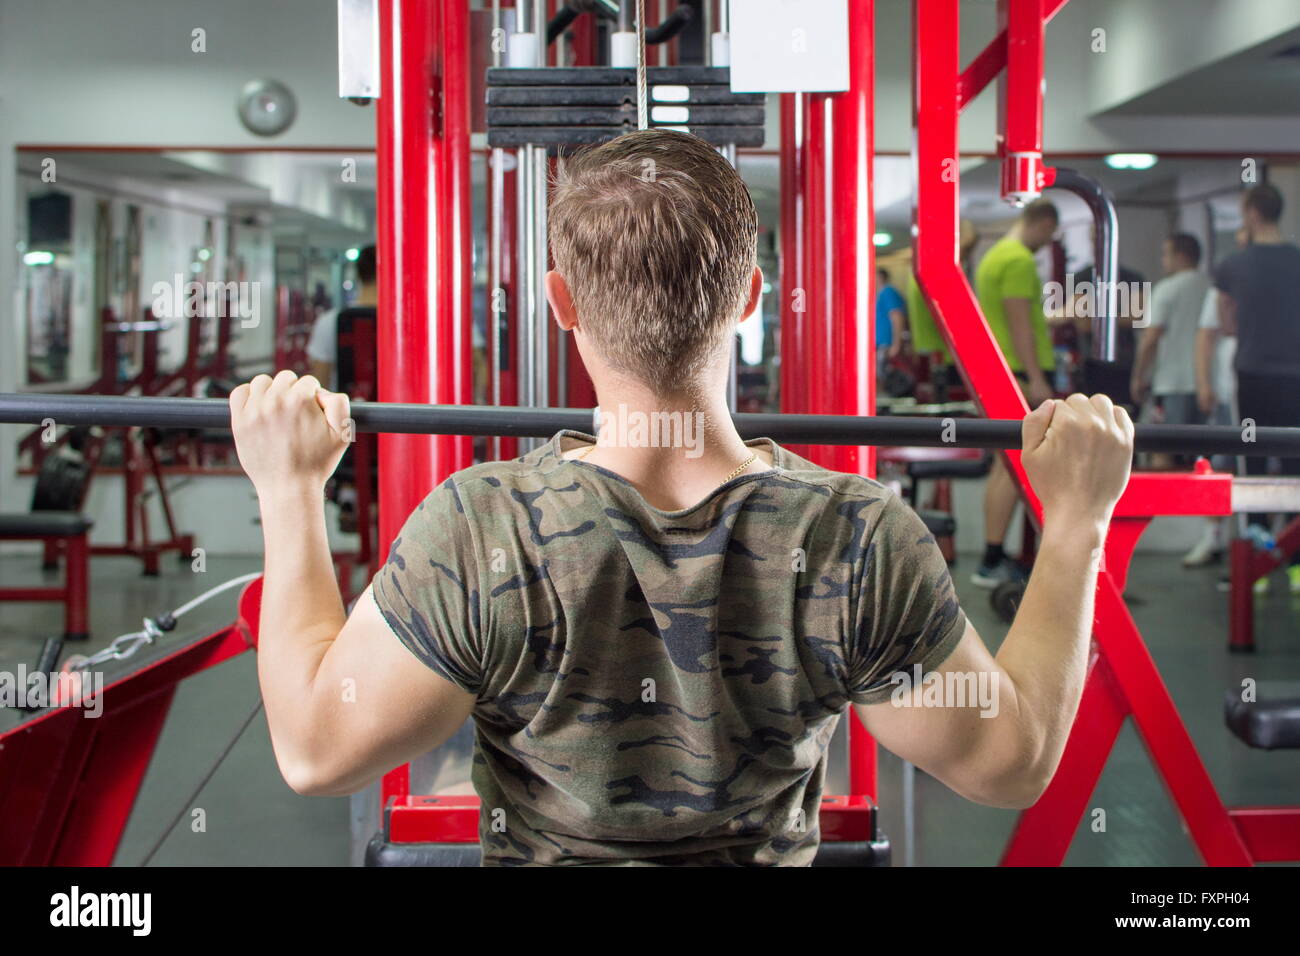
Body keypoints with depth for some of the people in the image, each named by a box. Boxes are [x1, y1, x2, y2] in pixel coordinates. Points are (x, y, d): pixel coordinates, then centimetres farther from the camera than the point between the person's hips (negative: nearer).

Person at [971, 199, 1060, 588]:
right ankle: (992, 563, -10)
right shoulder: (1020, 260, -13)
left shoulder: (994, 255, 18)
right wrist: (1036, 379, -20)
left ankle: (994, 559, 14)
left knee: (1003, 466, 12)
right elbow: (1019, 323, -19)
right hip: (1021, 374, -11)